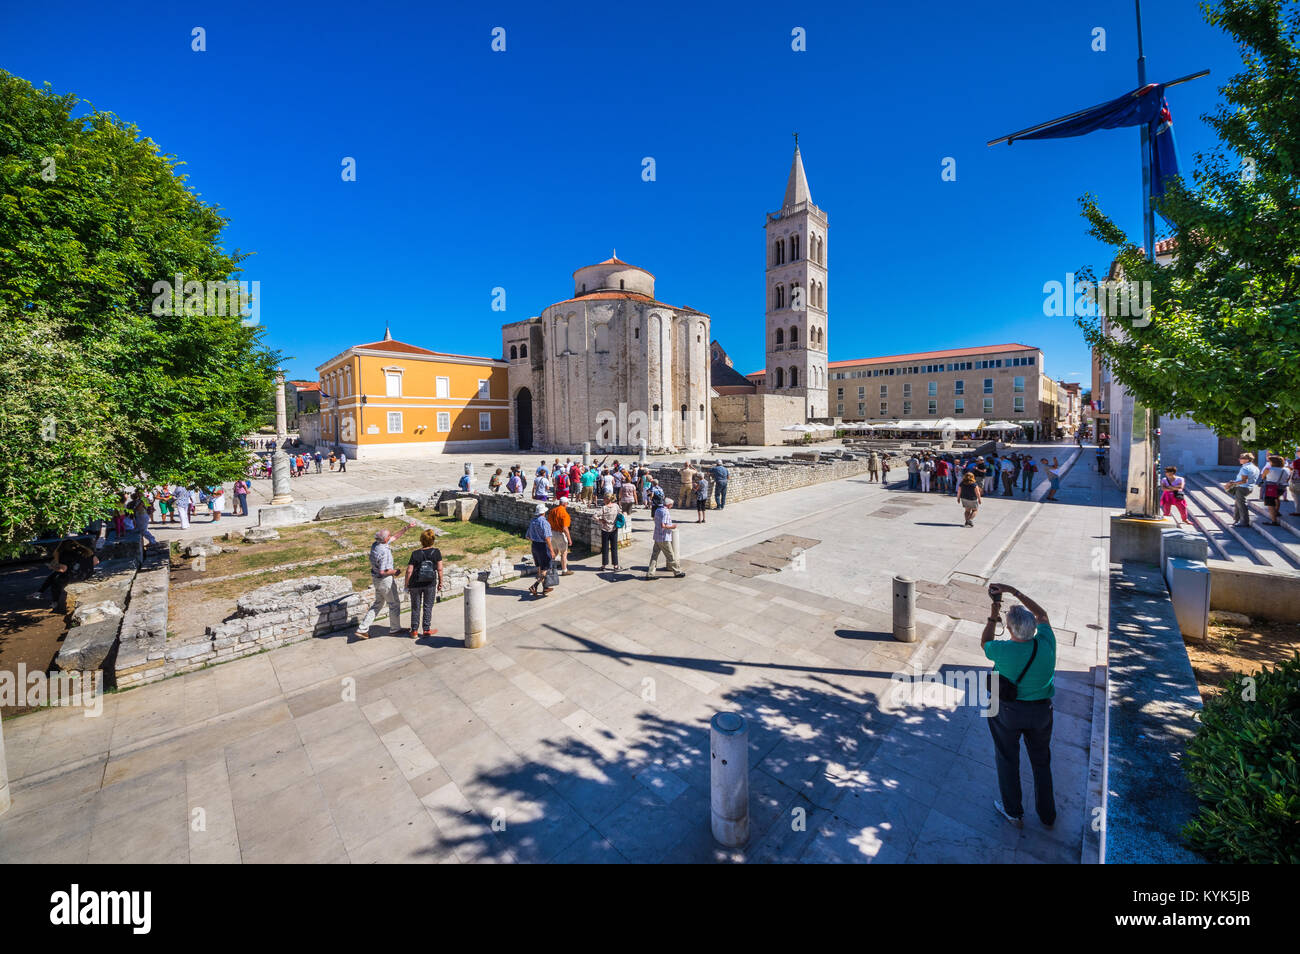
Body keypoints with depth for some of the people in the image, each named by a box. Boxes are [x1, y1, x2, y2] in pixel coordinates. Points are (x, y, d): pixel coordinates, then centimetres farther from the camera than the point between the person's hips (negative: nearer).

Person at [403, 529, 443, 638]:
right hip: (430, 584, 0)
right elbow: (439, 569, -8)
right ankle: (426, 629, 18)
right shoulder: (436, 552, -9)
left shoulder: (415, 554, -10)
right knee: (428, 606, 13)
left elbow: (409, 571, -11)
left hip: (415, 584, 0)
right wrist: (440, 583, 4)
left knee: (415, 607, 14)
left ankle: (414, 631, 20)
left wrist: (406, 585, 1)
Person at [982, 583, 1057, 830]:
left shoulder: (1003, 650, -28)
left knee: (1007, 760, 19)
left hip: (1007, 712, -3)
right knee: (1041, 761, 25)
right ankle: (1047, 814, 41)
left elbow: (984, 643, -2)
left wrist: (992, 617, 3)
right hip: (1041, 712, 3)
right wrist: (1012, 591, -3)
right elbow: (1042, 614, -3)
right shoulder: (1046, 643, -22)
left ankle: (1013, 812, 35)